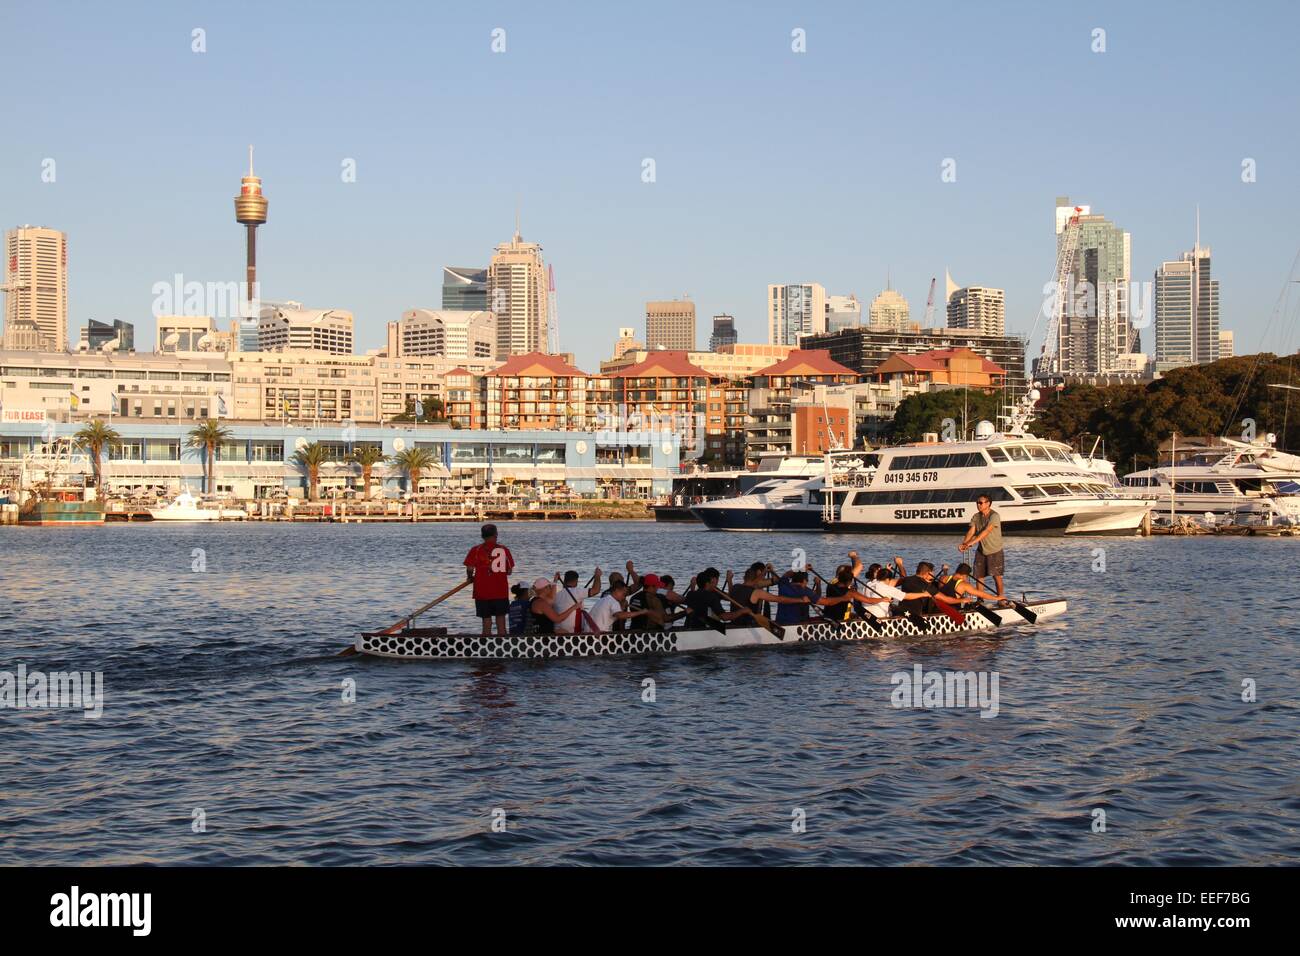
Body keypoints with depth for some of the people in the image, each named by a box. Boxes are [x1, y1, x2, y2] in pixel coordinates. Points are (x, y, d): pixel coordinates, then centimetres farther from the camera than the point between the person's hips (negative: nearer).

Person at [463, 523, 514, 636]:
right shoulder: (504, 549, 1)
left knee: (486, 620, 5)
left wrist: (471, 578, 9)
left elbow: (469, 569, -11)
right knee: (501, 618, 8)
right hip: (501, 592, 1)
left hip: (482, 592, -1)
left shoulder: (476, 550, -4)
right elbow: (509, 571, 4)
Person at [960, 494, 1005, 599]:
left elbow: (986, 531, -28)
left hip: (994, 550, -6)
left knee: (997, 575, -3)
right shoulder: (976, 517, 2)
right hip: (981, 551, 6)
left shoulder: (994, 516, -18)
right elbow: (971, 531, -7)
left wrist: (972, 542, -37)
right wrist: (963, 543, -26)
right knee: (979, 575, 5)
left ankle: (1001, 597, 9)